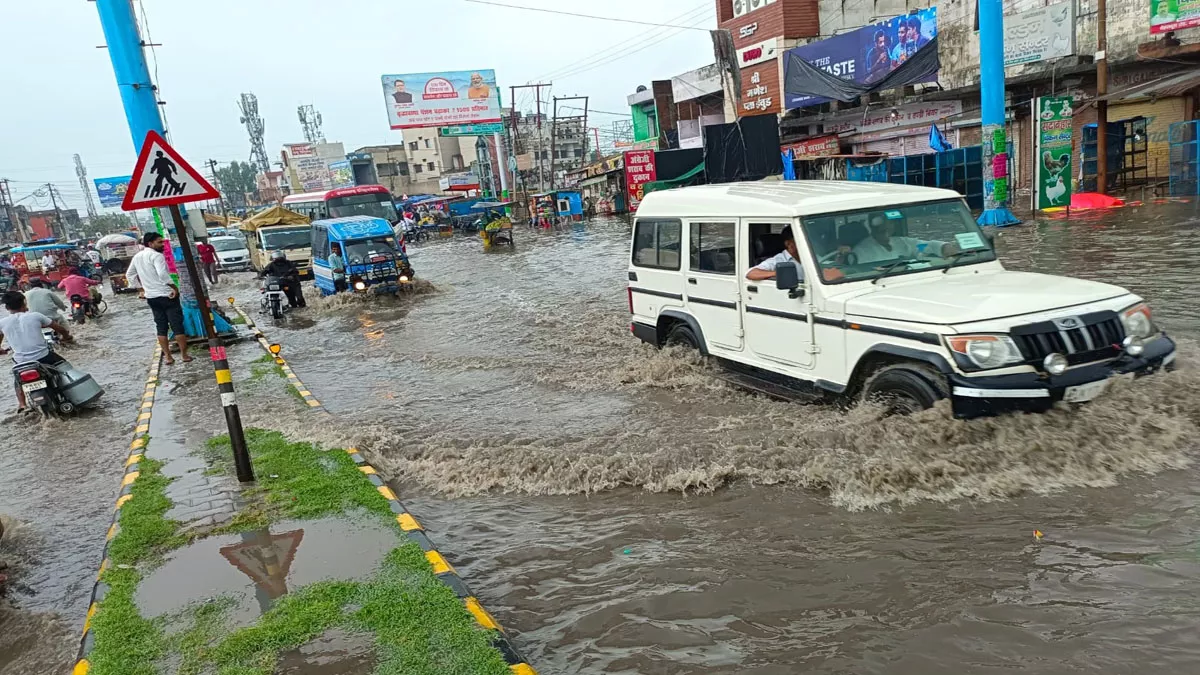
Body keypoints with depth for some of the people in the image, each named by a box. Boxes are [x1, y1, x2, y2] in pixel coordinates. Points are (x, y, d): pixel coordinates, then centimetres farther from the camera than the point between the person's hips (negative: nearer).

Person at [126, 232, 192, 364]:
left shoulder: (137, 257, 11)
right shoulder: (156, 255, -14)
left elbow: (129, 275, 20)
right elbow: (162, 274, -27)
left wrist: (140, 290, 22)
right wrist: (174, 287, -18)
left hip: (151, 297, 7)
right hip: (167, 295, -7)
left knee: (161, 327, 12)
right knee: (177, 325, 0)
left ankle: (167, 357, 13)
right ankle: (184, 355, 3)